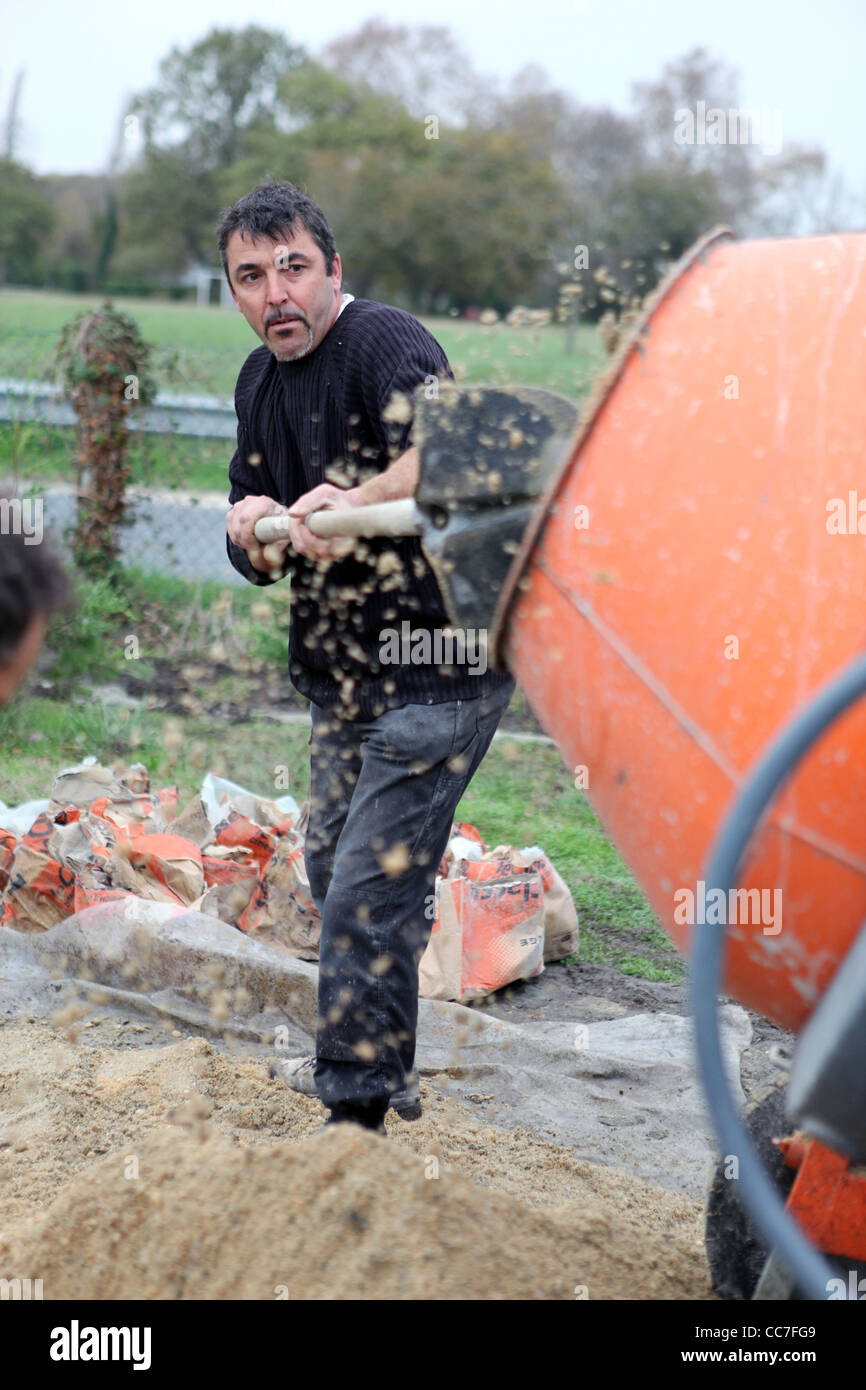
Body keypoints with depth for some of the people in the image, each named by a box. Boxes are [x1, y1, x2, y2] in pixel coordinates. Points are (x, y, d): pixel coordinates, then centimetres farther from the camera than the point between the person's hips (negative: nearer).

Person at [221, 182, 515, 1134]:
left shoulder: (383, 342, -16)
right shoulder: (260, 381, 11)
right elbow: (260, 557, 11)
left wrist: (355, 502, -52)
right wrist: (253, 531, -12)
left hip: (437, 673, -9)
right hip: (344, 675, 9)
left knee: (368, 894, -10)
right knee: (331, 868, 22)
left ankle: (356, 1111, 3)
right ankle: (377, 1063, 41)